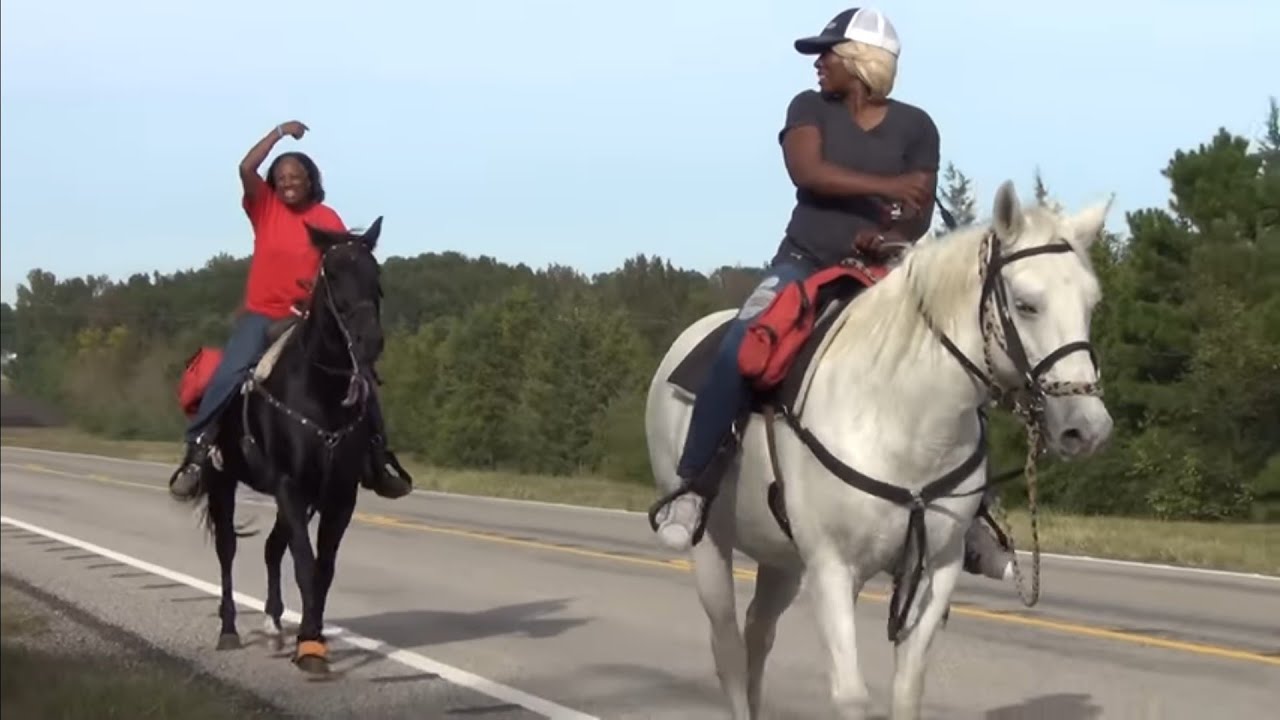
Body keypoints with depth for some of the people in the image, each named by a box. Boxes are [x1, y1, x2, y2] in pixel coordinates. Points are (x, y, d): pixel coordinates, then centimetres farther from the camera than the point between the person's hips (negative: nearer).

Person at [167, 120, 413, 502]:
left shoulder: (327, 219, 3)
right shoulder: (265, 207, 3)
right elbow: (246, 169, -12)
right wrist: (279, 132, -7)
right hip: (261, 316, -1)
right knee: (228, 374, -24)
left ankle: (377, 458, 10)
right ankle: (197, 452, -22)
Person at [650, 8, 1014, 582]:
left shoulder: (915, 126, 4)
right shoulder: (809, 108, 5)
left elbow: (920, 214, -2)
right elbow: (807, 171, -14)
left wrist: (886, 236, -23)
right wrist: (887, 187, -18)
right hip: (805, 264, -1)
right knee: (737, 350, -29)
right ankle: (693, 485, -21)